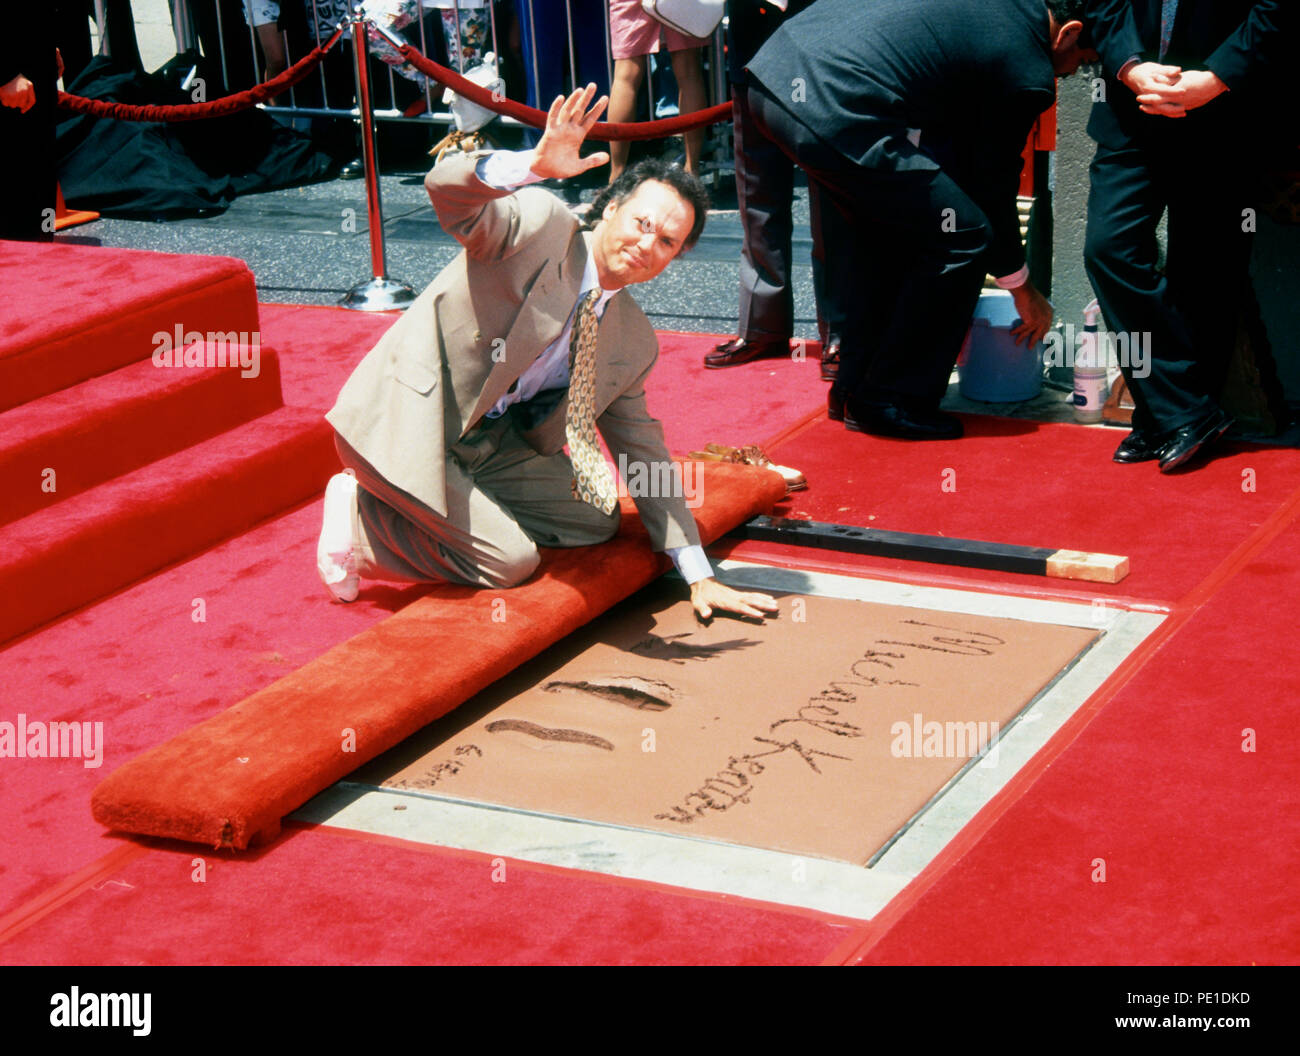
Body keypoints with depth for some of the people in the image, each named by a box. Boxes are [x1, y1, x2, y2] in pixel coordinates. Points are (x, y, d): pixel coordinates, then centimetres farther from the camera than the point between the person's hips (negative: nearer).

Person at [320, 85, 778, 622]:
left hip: (486, 444, 8)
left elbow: (643, 456, 12)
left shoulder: (633, 343, 6)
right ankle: (364, 518, 3)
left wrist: (699, 577, 8)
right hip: (404, 423, -8)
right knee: (511, 561, -16)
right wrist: (534, 165, -52)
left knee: (595, 520, 2)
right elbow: (445, 185, -31)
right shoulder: (542, 225, -13)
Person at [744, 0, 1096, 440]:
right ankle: (890, 402, 11)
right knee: (963, 239, 4)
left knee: (893, 231, 26)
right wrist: (1025, 294, 25)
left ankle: (852, 389, 30)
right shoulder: (1028, 73, -1)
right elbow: (993, 191, 10)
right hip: (830, 108, -9)